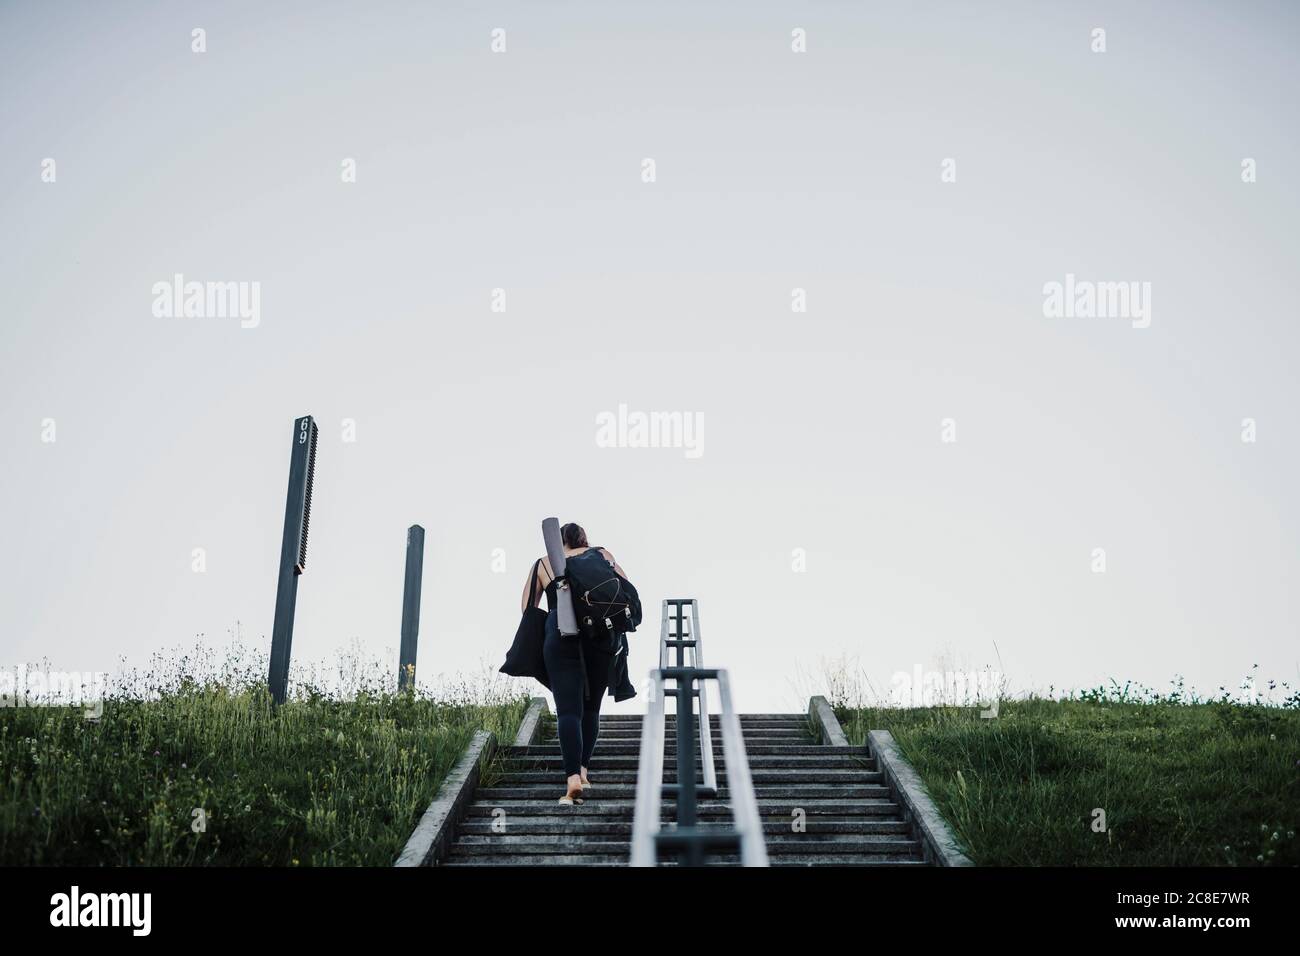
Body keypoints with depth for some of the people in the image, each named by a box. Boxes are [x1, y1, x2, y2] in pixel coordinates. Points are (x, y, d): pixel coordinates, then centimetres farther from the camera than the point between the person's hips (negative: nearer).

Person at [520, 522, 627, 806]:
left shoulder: (543, 564, 17)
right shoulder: (601, 555, 16)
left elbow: (528, 608, 12)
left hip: (560, 636, -1)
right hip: (601, 634, 1)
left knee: (568, 710, -4)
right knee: (590, 708, 16)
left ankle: (573, 776, -19)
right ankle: (582, 769, 10)